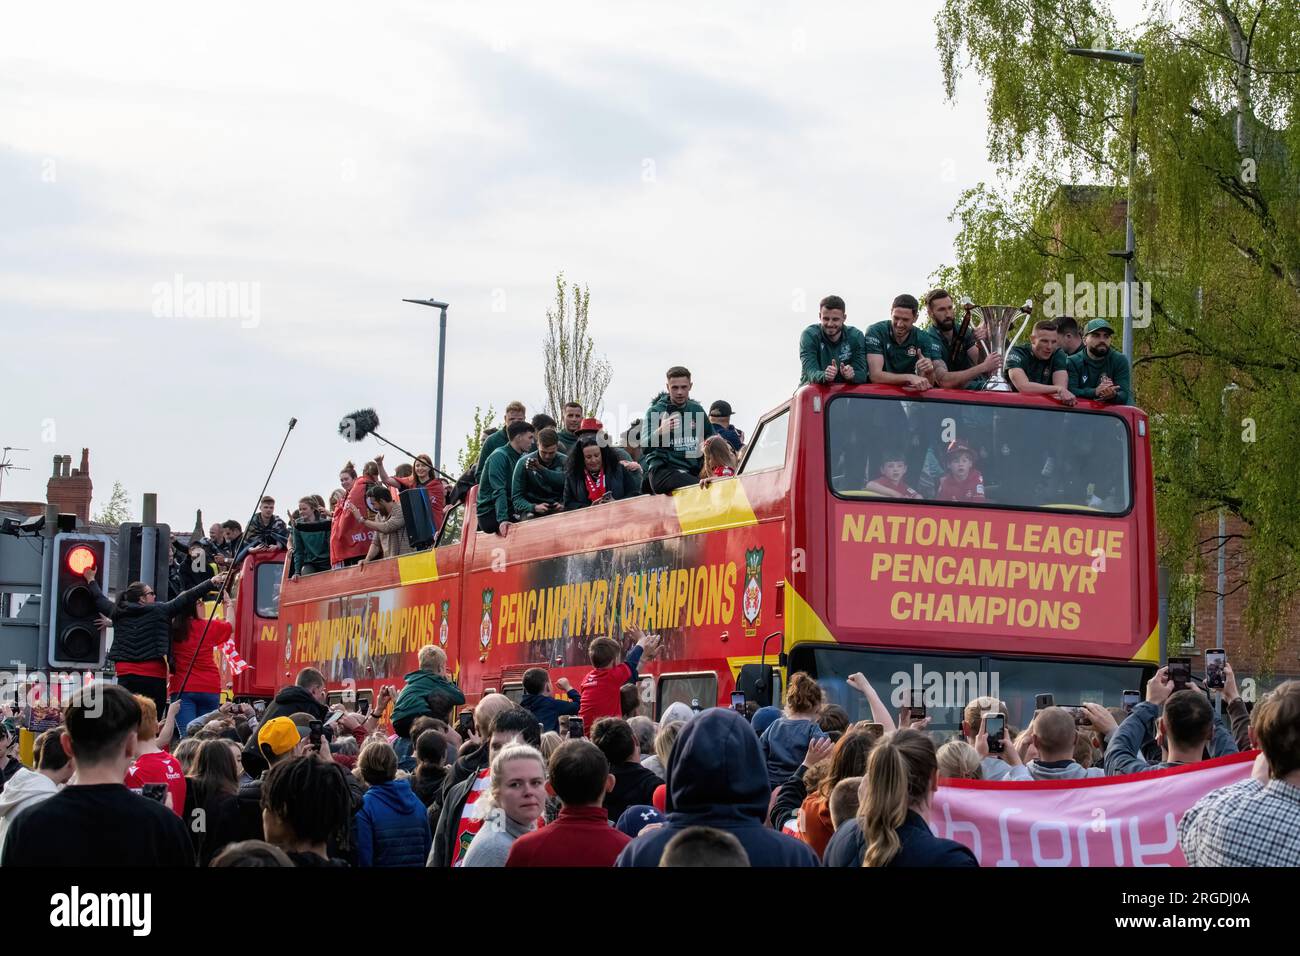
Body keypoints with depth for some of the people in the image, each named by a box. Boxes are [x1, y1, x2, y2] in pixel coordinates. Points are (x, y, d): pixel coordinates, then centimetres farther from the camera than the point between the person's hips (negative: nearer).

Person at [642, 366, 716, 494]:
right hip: (663, 469, -6)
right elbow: (645, 448, -12)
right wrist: (660, 431, -32)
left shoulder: (697, 410, 12)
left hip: (691, 471, 6)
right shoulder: (655, 411, -1)